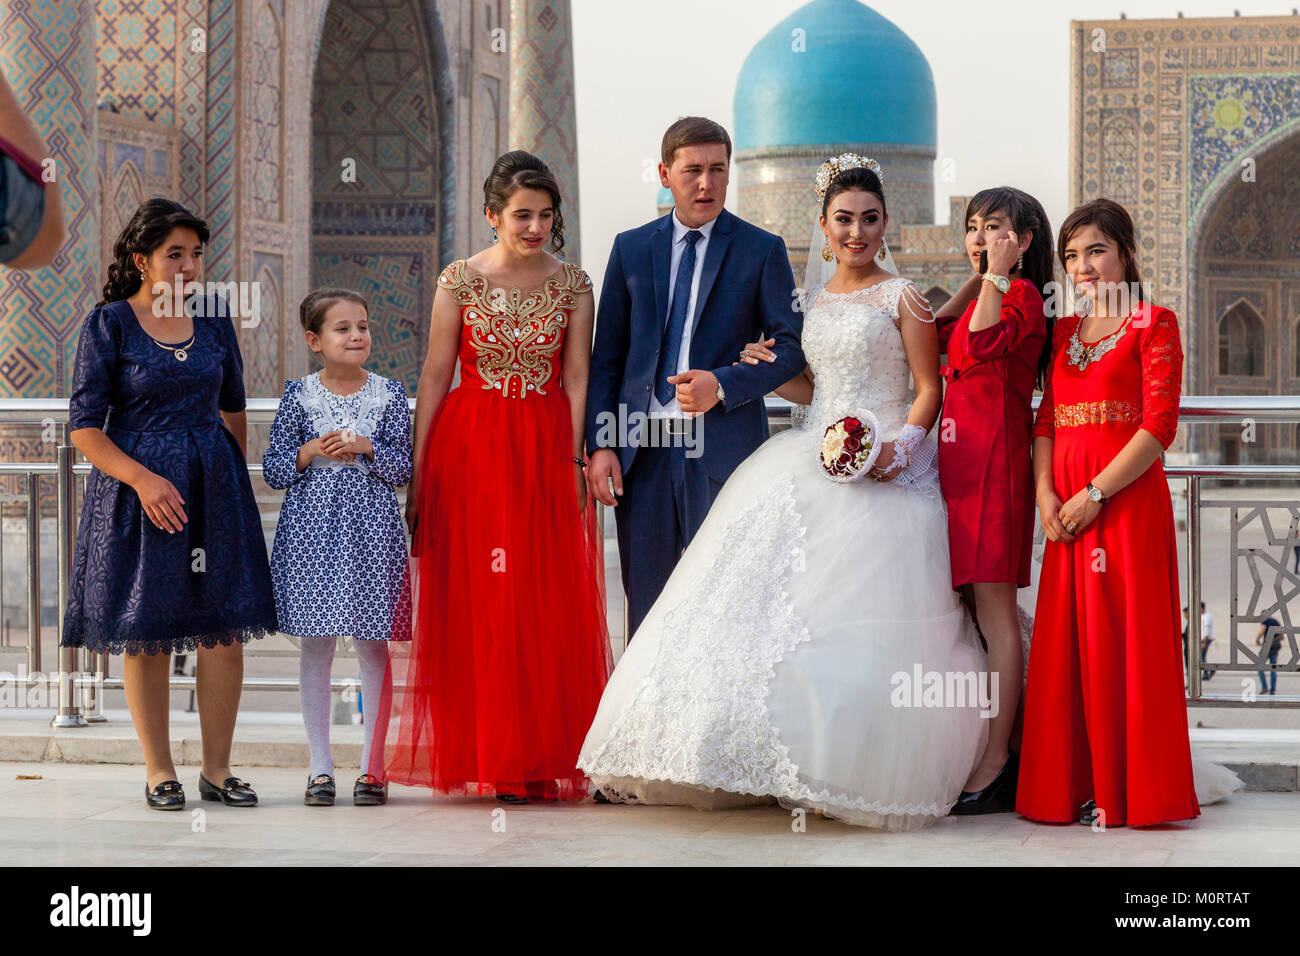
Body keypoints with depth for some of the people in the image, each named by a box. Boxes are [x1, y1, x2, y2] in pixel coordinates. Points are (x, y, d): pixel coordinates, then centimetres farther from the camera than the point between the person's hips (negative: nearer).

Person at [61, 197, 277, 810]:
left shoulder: (214, 320, 8)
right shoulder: (108, 324, -5)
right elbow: (84, 426, -8)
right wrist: (143, 478, -18)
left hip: (214, 485, 3)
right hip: (137, 488, -3)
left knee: (225, 628, 0)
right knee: (147, 633, 1)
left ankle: (217, 770, 10)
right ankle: (159, 772, 13)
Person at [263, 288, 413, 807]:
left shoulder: (389, 394, 4)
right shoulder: (299, 395, 3)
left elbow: (404, 468, 2)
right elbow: (273, 469, 4)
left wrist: (368, 447, -14)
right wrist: (311, 451, -13)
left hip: (371, 529, 0)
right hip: (311, 526, 0)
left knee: (373, 645, 1)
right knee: (316, 644, 3)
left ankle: (373, 765, 11)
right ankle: (320, 766, 12)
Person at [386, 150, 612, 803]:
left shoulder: (573, 284, 5)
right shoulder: (460, 280, 1)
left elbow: (576, 378, 3)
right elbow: (435, 376, 1)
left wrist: (575, 461, -7)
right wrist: (417, 473, -2)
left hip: (547, 451, 1)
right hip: (471, 448, -1)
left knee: (551, 606, 0)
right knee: (480, 604, 0)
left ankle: (544, 759, 8)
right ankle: (494, 758, 7)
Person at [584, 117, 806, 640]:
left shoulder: (762, 250, 4)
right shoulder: (631, 248, 12)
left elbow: (791, 346, 2)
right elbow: (607, 356, 11)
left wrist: (723, 385, -13)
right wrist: (600, 444, 1)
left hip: (724, 451, -3)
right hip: (641, 451, 3)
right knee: (647, 607, 6)